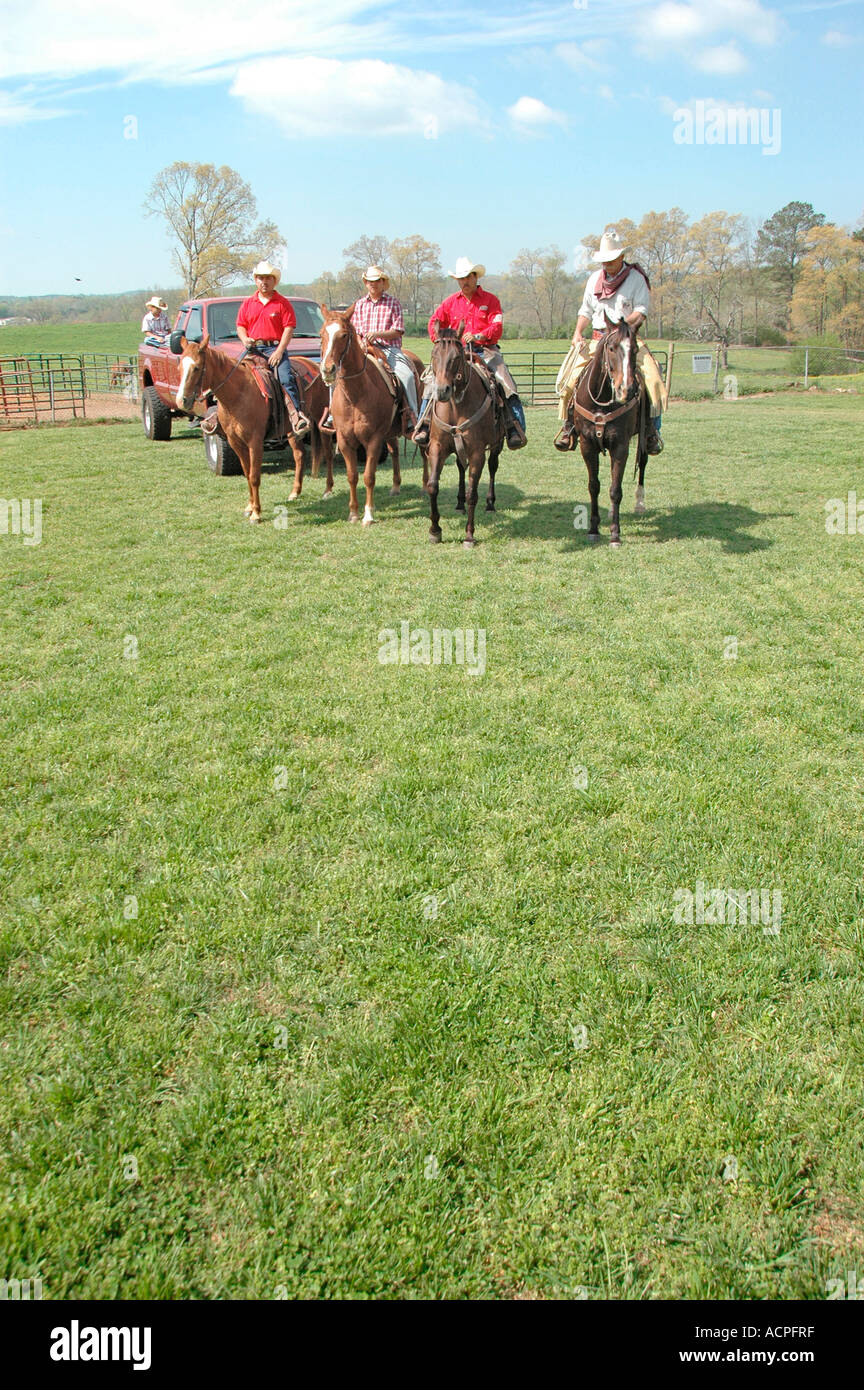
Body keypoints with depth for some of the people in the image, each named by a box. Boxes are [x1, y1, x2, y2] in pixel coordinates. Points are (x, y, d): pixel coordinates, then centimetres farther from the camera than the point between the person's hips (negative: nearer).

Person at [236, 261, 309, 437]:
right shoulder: (247, 303, 16)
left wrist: (279, 351, -13)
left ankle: (297, 419, -29)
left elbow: (289, 328, -2)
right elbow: (240, 326, 18)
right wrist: (245, 339, -5)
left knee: (286, 378, -25)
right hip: (253, 348, 3)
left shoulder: (283, 303, 5)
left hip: (275, 348, -3)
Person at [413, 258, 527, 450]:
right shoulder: (451, 302, 12)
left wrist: (478, 336, -24)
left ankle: (516, 429, -21)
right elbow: (434, 323, 15)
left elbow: (497, 328, -6)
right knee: (432, 377, -18)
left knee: (505, 382, -24)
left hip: (485, 350, -2)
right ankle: (424, 425, -13)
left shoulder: (490, 300, 4)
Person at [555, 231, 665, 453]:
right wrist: (578, 333, 0)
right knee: (570, 375, -16)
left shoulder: (636, 278, 2)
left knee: (652, 376, -25)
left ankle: (652, 429, -14)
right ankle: (569, 426, -3)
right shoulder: (594, 279, 15)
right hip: (597, 339, 3)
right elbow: (586, 310, 18)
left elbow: (642, 310, -6)